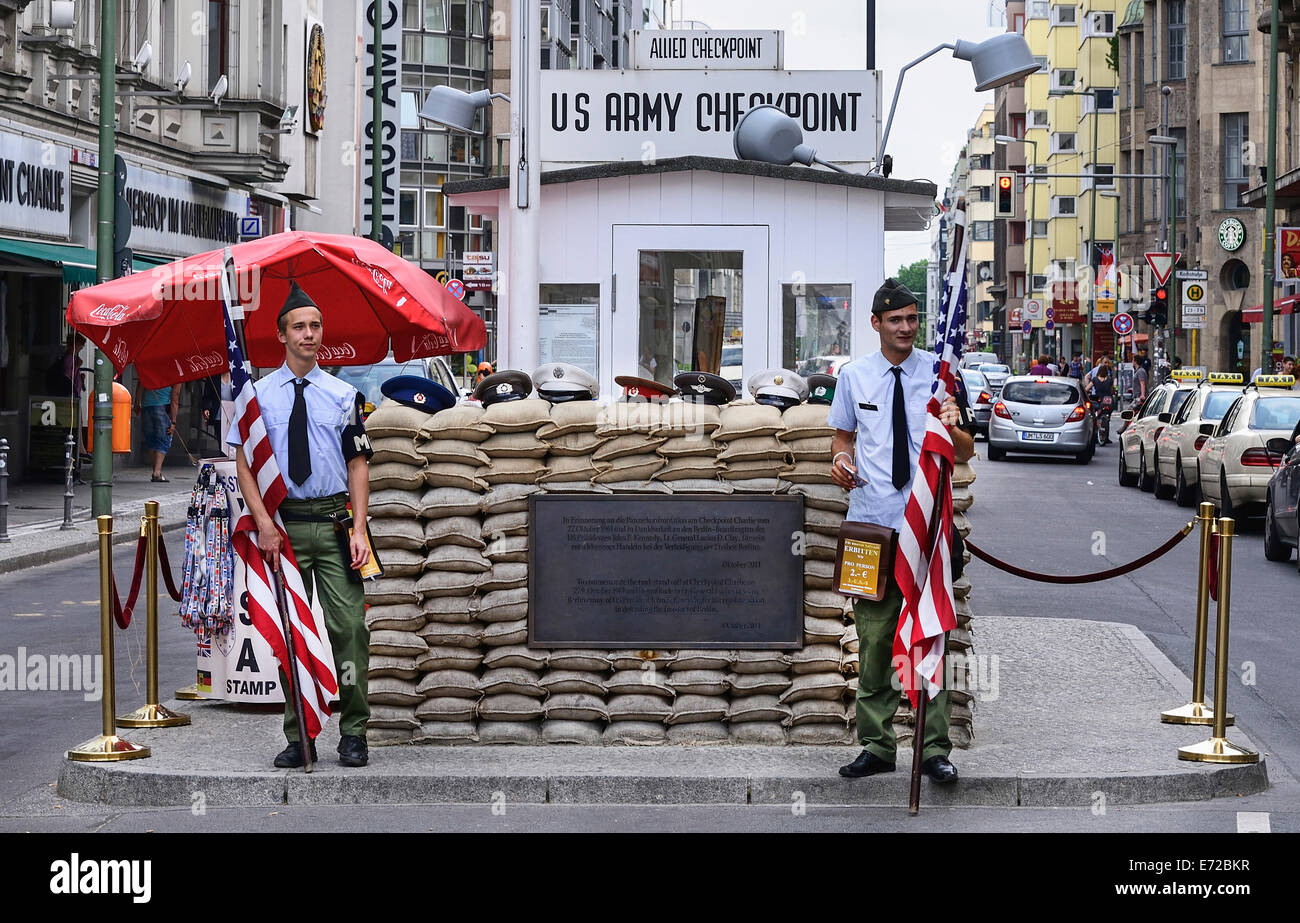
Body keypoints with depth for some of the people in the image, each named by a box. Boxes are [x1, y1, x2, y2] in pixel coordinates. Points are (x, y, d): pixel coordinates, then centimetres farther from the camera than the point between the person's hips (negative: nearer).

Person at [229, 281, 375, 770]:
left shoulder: (343, 395, 6)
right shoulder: (259, 395, 5)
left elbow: (359, 464, 5)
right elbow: (244, 464, 4)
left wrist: (359, 529, -4)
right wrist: (264, 523, -8)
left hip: (334, 519, 0)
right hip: (283, 523, 0)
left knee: (349, 626, -7)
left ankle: (353, 733, 3)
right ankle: (298, 737, 11)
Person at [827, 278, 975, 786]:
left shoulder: (938, 373, 1)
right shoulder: (853, 376, 7)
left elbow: (966, 453, 1)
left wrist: (953, 428, -22)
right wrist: (841, 459, -2)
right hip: (870, 521, 2)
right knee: (873, 636, 6)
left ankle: (934, 748, 3)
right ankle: (876, 745, 14)